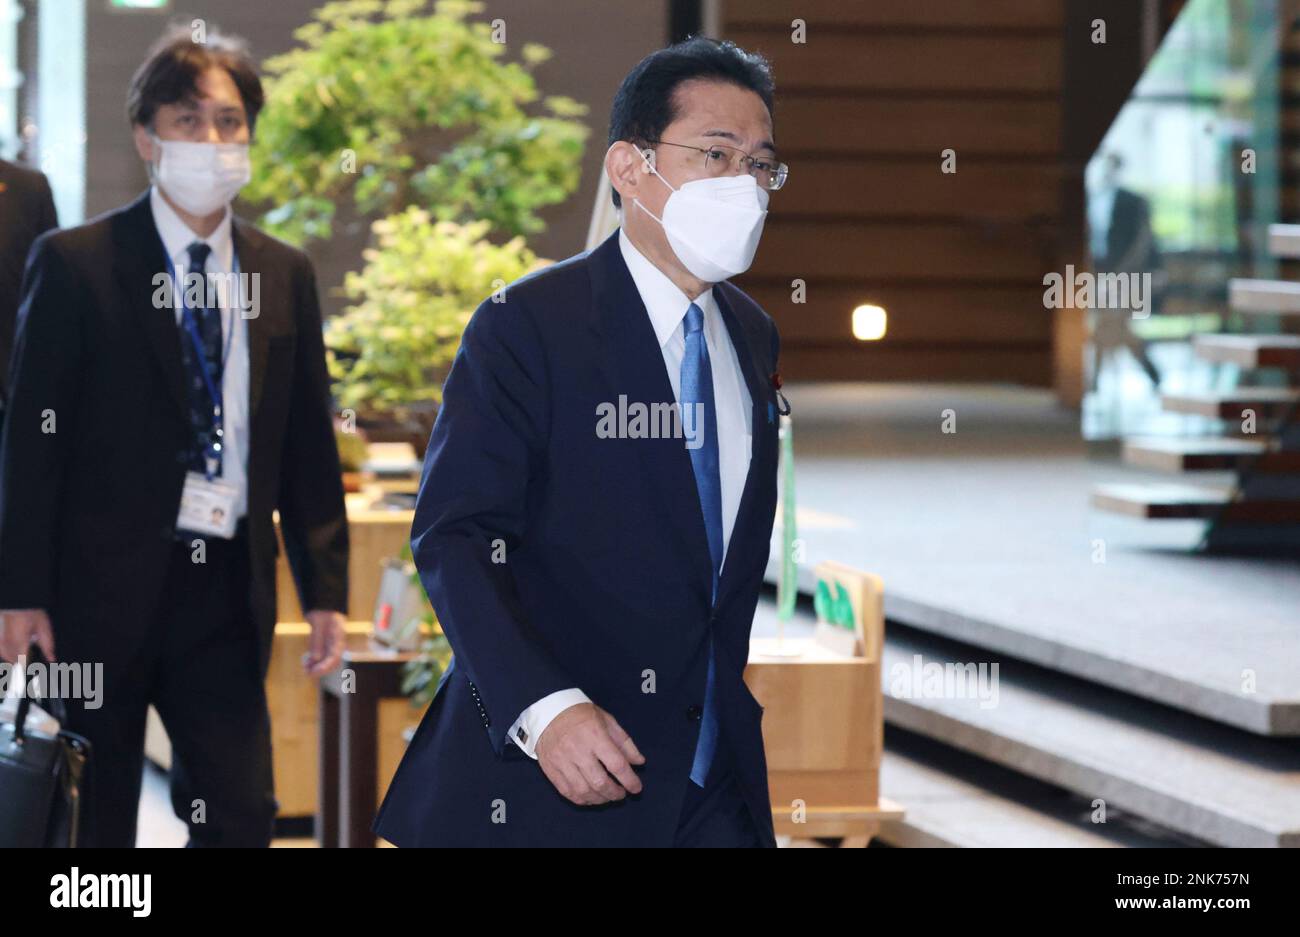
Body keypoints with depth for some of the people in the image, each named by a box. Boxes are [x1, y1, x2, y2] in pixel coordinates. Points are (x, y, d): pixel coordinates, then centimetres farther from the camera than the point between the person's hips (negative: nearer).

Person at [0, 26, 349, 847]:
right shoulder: (77, 263, -4)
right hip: (102, 587, -3)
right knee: (96, 821, 6)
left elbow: (309, 445, 11)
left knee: (242, 815, 1)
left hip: (228, 592, 3)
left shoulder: (286, 275, 9)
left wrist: (326, 591, 6)